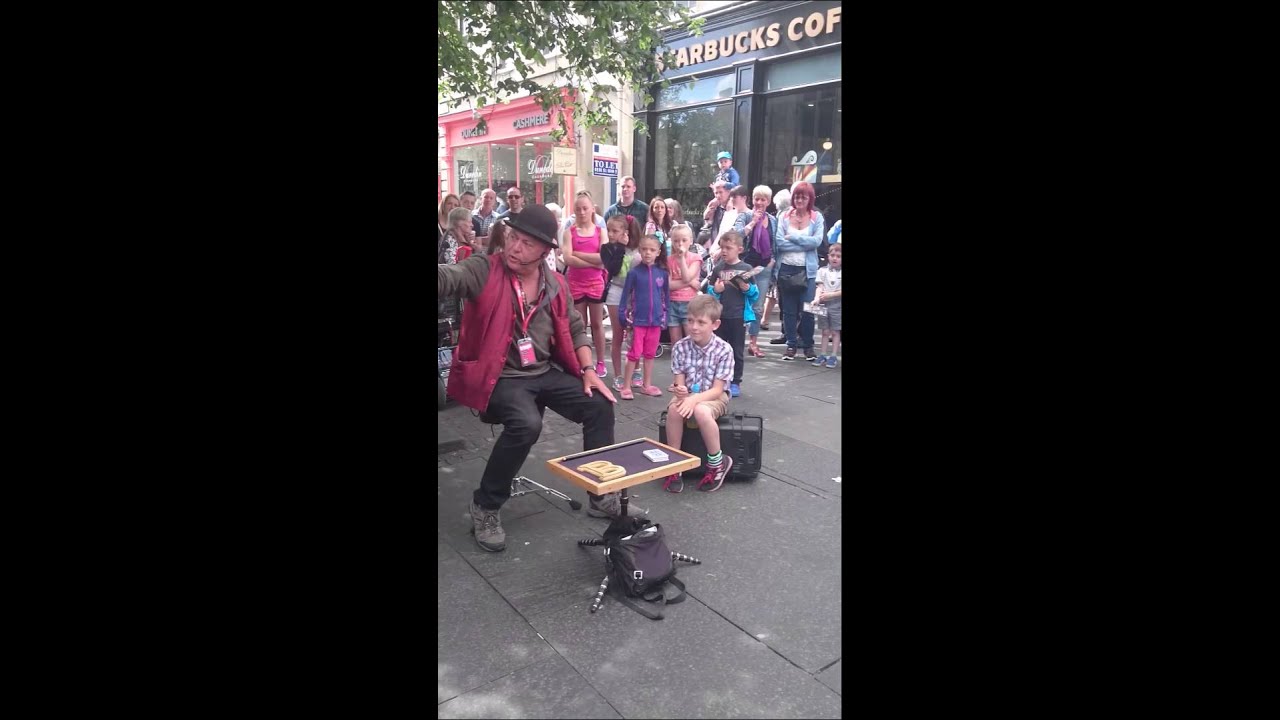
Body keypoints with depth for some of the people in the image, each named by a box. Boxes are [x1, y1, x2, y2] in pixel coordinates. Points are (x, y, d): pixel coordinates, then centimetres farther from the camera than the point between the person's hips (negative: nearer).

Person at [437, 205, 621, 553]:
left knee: (600, 406, -5)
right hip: (499, 376, -6)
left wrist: (589, 370, 2)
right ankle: (485, 506, -7)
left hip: (545, 373, 6)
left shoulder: (556, 284, 5)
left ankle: (602, 493, 13)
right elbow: (447, 277, -31)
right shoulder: (483, 271, -11)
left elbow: (575, 329, 14)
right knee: (526, 424, -32)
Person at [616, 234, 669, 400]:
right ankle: (626, 387, 8)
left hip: (656, 320, 3)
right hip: (638, 320, -3)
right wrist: (622, 315, -8)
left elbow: (666, 296, 9)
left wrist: (665, 315, 5)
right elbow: (626, 294, -3)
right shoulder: (634, 272, -6)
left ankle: (647, 385, 25)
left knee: (650, 354, 13)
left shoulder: (662, 273, 1)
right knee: (634, 354, 0)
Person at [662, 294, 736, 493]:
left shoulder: (724, 350, -15)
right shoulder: (680, 347, -8)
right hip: (688, 394, 3)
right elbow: (680, 383, -5)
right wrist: (680, 391, -30)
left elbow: (717, 389, -16)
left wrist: (694, 399, -33)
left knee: (701, 411, -36)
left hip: (714, 397, -3)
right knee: (674, 408, -31)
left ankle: (718, 463, -13)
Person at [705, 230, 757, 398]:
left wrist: (747, 288, -18)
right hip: (720, 316, 2)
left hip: (738, 317, -2)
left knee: (736, 351, 8)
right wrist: (715, 290, -15)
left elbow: (755, 294, 1)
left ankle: (735, 382, 18)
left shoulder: (746, 269, -3)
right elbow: (709, 291, 6)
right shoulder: (717, 269, 2)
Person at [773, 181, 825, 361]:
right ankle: (791, 344, 15)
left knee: (807, 309, -1)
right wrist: (805, 244, -11)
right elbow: (779, 243, -7)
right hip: (786, 268, 1)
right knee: (789, 309, 5)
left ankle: (808, 345, 13)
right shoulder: (784, 217, 5)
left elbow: (817, 241, -10)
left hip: (808, 269, -1)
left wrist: (793, 237, -9)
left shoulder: (817, 217, 3)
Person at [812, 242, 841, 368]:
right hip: (823, 304, 2)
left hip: (837, 305, -2)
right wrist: (817, 299, -21)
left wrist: (830, 294, -18)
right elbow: (819, 287, -5)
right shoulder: (822, 271, 5)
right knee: (825, 331, 8)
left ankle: (833, 356, 7)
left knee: (835, 332, 3)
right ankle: (822, 355, 13)